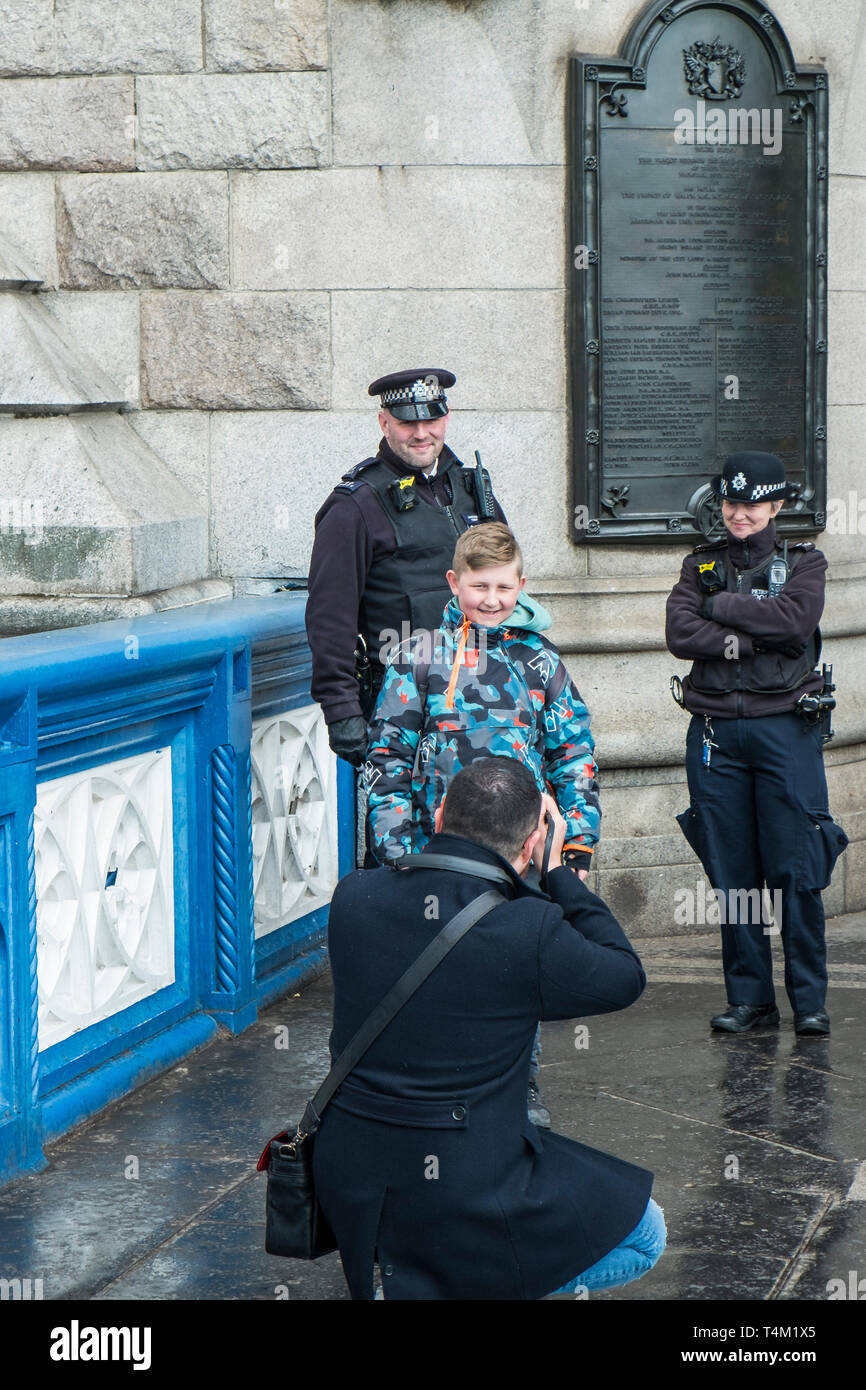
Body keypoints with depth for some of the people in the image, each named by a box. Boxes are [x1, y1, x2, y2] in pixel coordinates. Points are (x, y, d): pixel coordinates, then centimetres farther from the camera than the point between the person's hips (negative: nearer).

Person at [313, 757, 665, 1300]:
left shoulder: (353, 896, -6)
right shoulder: (531, 931, -20)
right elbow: (624, 979, 0)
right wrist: (559, 872, 6)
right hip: (465, 1195, -7)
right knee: (645, 1235, 14)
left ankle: (395, 1274, 23)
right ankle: (487, 1285, 0)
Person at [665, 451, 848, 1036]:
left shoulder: (804, 562, 8)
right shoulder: (701, 565, 13)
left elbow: (796, 618, -14)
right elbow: (680, 632, -4)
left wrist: (721, 606, -7)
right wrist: (754, 640, -12)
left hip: (785, 728, -2)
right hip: (716, 730, 2)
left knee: (796, 871, -4)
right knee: (732, 873, 4)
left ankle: (809, 999, 4)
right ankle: (749, 998, 12)